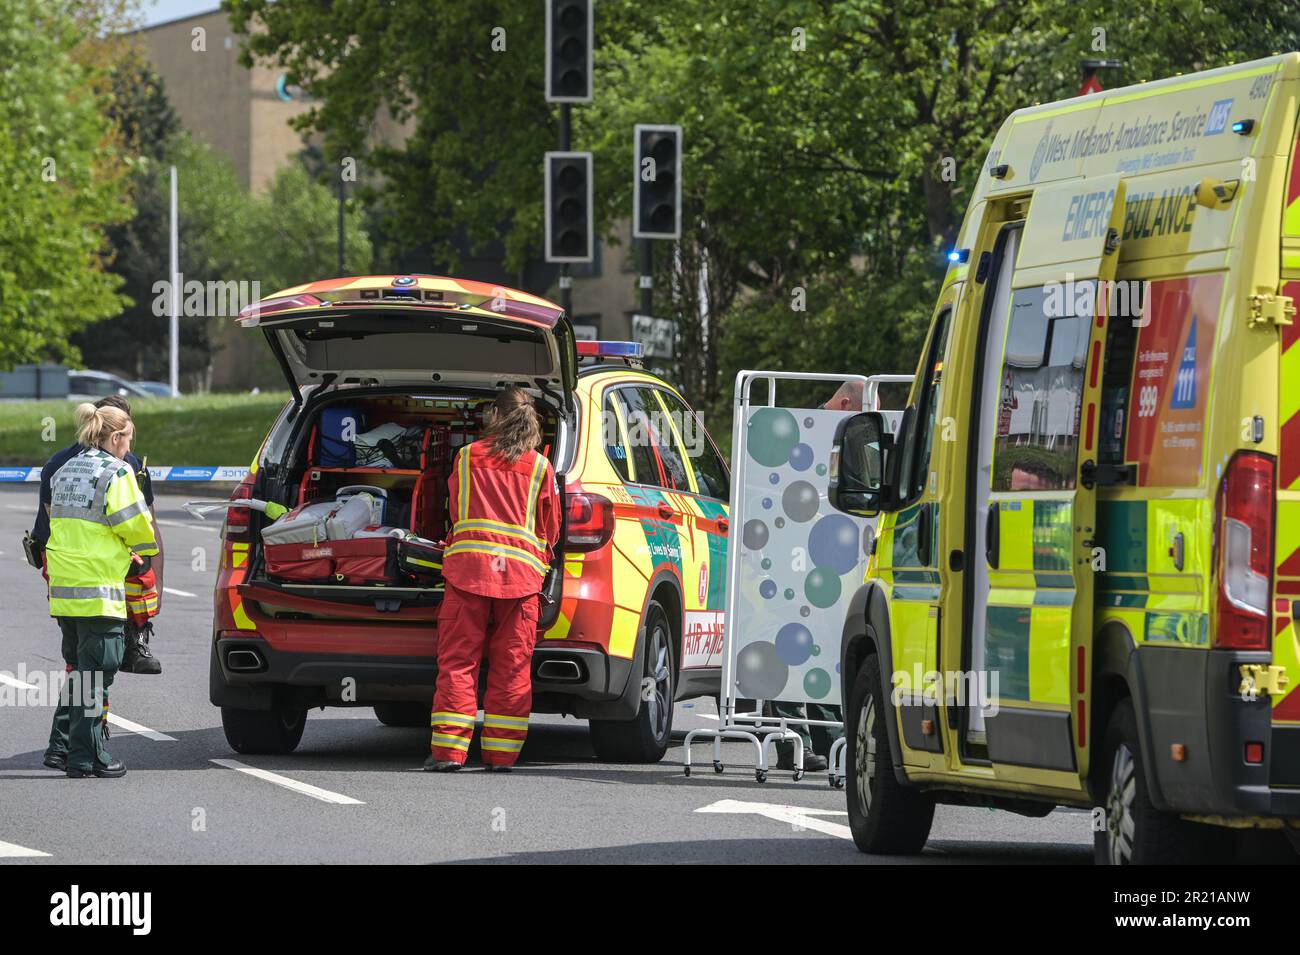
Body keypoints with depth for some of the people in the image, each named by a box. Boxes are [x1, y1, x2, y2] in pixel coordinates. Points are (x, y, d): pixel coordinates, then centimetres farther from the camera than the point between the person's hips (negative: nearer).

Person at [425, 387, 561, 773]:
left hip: (469, 564, 0)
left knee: (458, 660, 1)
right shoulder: (539, 466, 8)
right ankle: (502, 752, 4)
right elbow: (550, 527, 14)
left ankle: (448, 749, -6)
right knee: (511, 665, 5)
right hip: (522, 573, 0)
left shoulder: (467, 457, 10)